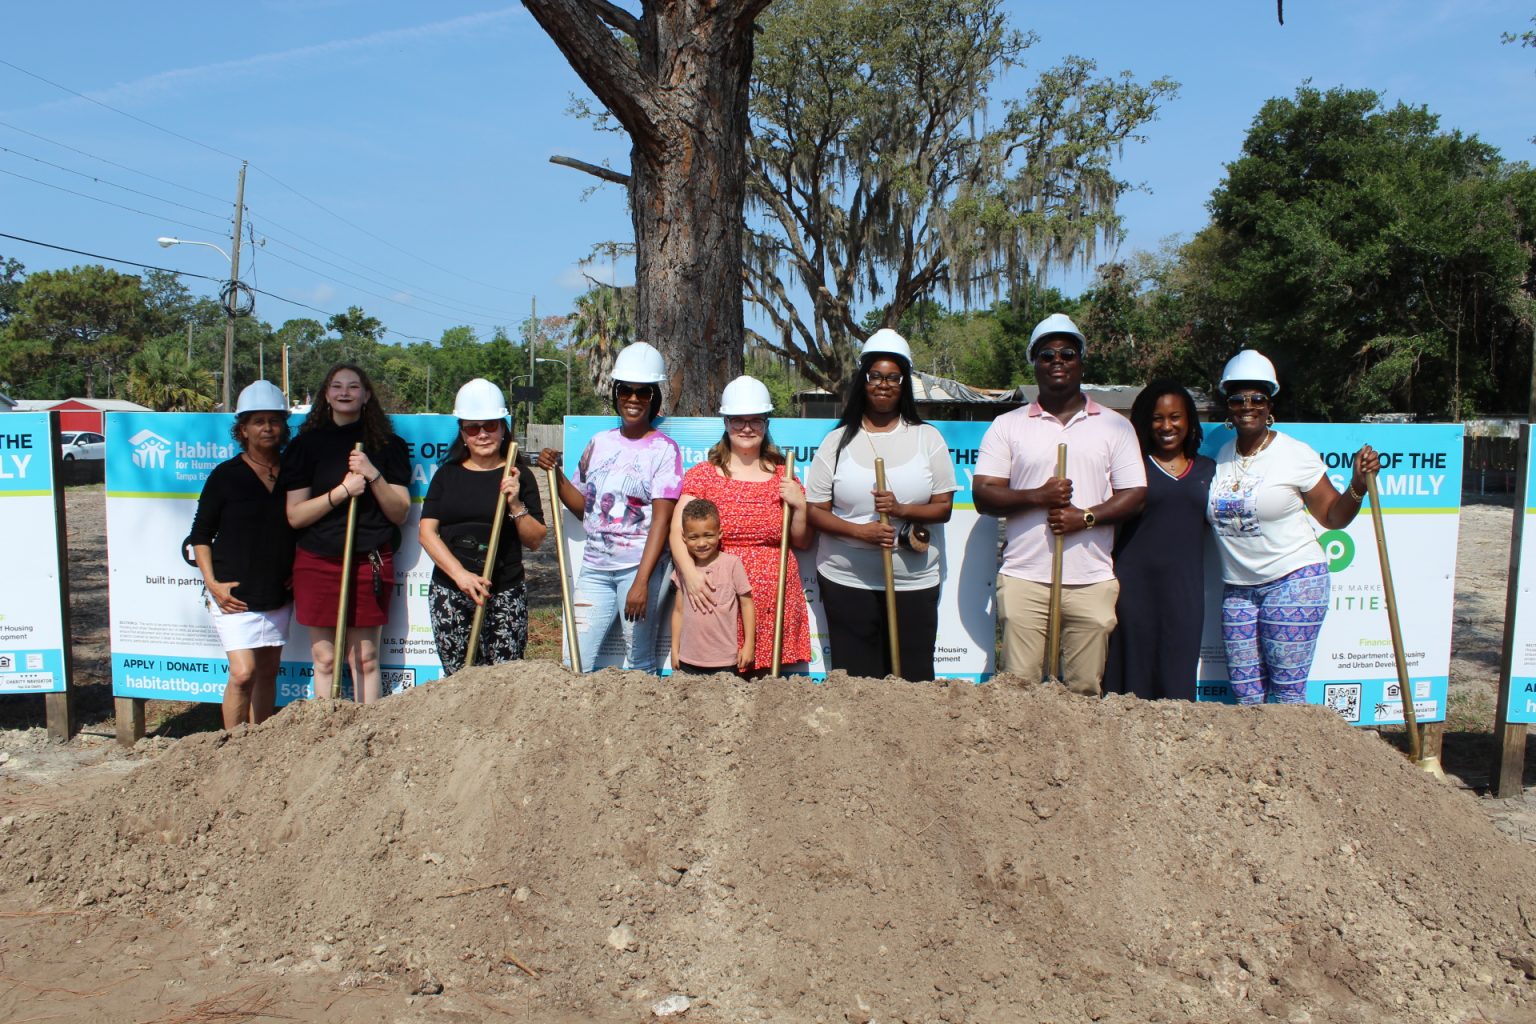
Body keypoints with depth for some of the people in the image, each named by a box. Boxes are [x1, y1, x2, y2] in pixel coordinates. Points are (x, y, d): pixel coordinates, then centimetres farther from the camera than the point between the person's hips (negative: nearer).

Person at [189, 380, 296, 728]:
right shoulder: (225, 475, -3)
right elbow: (200, 534, 2)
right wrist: (212, 583, -8)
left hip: (278, 594, 4)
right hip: (234, 594, -4)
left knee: (268, 672, 11)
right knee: (243, 673, -11)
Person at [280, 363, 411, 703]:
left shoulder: (386, 445, 7)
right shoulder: (307, 443, 6)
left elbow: (400, 513, 2)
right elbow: (294, 515, -1)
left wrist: (373, 475, -13)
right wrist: (341, 491, -14)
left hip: (370, 561, 0)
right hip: (318, 562, 0)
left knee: (365, 658, 4)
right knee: (324, 659, 4)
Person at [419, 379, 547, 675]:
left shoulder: (518, 476, 5)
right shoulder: (448, 474, 10)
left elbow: (535, 541, 3)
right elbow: (426, 531, 1)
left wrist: (516, 504, -14)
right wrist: (460, 574, -12)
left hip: (505, 593, -2)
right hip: (449, 591, 2)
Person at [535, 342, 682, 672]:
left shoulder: (664, 449, -3)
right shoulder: (599, 443, 13)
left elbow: (661, 520, -11)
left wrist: (641, 581, -19)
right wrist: (556, 473, 3)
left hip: (639, 566, -5)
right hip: (595, 566, 5)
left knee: (639, 664, 0)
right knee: (578, 663, 0)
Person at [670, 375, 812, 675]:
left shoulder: (783, 477, 12)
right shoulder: (703, 475, 5)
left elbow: (802, 543, 14)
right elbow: (678, 531, -5)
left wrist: (799, 505, -3)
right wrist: (690, 573, -21)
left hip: (775, 603, 2)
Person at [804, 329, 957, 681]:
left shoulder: (927, 437, 5)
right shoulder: (838, 441, 3)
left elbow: (943, 507, 3)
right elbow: (816, 511, 1)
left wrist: (902, 510, -17)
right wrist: (860, 531, -17)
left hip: (915, 583, 1)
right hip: (847, 583, 0)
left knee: (914, 679, 4)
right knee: (855, 681, 4)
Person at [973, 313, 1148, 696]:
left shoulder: (1114, 426, 11)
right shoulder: (1007, 426, 10)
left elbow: (1135, 495, 6)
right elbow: (983, 494, 3)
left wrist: (1086, 517, -10)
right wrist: (1037, 497, -13)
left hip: (1092, 581, 1)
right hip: (1023, 579, 0)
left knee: (1085, 690, 3)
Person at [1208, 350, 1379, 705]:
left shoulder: (1295, 454, -6)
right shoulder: (1220, 456, 8)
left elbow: (1333, 517, -3)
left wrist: (1358, 485, -18)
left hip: (1294, 581, -5)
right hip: (1237, 588, 5)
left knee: (1286, 689, -3)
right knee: (1245, 693, 6)